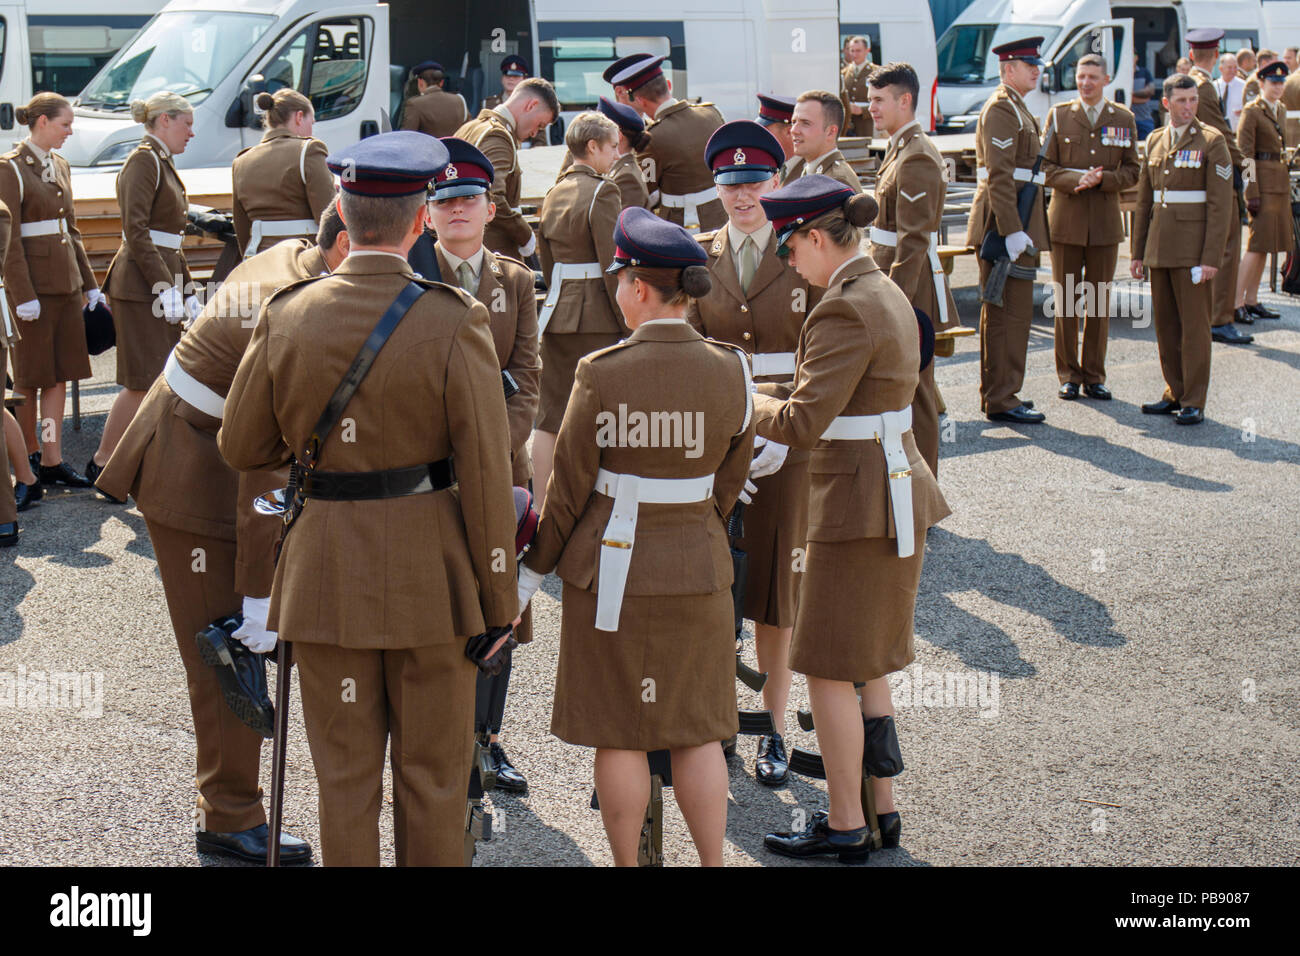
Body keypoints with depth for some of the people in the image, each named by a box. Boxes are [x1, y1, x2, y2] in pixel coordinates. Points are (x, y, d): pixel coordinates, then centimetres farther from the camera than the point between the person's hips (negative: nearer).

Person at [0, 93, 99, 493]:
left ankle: (52, 460, 11)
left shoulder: (59, 165, 13)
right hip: (32, 284, -7)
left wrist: (89, 284, 16)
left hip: (65, 282, 7)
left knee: (60, 374, 6)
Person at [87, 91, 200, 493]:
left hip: (162, 282, 10)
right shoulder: (144, 160, -10)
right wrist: (165, 286, -21)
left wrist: (186, 290, 21)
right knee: (144, 383, -8)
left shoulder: (162, 163, 19)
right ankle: (101, 464, 2)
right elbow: (135, 230, -19)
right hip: (141, 283, -10)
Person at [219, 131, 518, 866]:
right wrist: (499, 597, -4)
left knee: (345, 776, 12)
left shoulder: (287, 316, -4)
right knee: (432, 777, 10)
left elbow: (240, 448, 5)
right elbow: (487, 474, -12)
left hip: (327, 570, 2)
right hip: (431, 573, -2)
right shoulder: (455, 322, -13)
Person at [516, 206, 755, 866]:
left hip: (612, 566, -3)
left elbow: (569, 487, -9)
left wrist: (534, 566, 5)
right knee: (698, 730, 13)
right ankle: (713, 863, 18)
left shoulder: (601, 373, -16)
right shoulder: (732, 371, -4)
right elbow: (730, 482, 6)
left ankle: (626, 864, 18)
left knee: (619, 734, 8)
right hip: (699, 565, 4)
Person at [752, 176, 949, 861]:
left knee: (830, 669, 1)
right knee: (865, 664, 18)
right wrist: (775, 395, 11)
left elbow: (803, 423, -22)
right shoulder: (886, 293, 11)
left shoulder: (844, 310, -20)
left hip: (860, 502, -10)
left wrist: (745, 400, -6)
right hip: (896, 491, 10)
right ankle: (882, 810, 27)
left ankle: (845, 826, 11)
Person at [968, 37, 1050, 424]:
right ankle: (1003, 400, -5)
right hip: (1006, 219, -11)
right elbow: (999, 177, -22)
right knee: (1011, 311, -8)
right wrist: (1013, 231, -26)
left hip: (1013, 220, 11)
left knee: (999, 311, 14)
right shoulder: (1001, 109, -14)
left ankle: (996, 392, 22)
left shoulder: (1015, 107, 19)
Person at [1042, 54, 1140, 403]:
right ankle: (1069, 376, 10)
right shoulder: (1059, 115, 5)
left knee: (1099, 302, 4)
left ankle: (1094, 376, 13)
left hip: (1105, 220, 1)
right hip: (1066, 219, 0)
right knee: (1066, 300, 2)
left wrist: (1102, 179, -12)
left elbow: (1132, 171, 6)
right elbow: (1046, 167, 2)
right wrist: (1075, 181, -15)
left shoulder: (1124, 119, 7)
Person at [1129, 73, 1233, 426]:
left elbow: (1221, 204, -9)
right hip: (1160, 245, 5)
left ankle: (1194, 403, 1)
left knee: (1194, 322, -3)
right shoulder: (1155, 140, 11)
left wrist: (1211, 257, -15)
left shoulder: (1212, 141, -4)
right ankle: (1175, 394, 18)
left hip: (1193, 245, -5)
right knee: (1165, 322, 8)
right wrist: (1137, 251, 12)